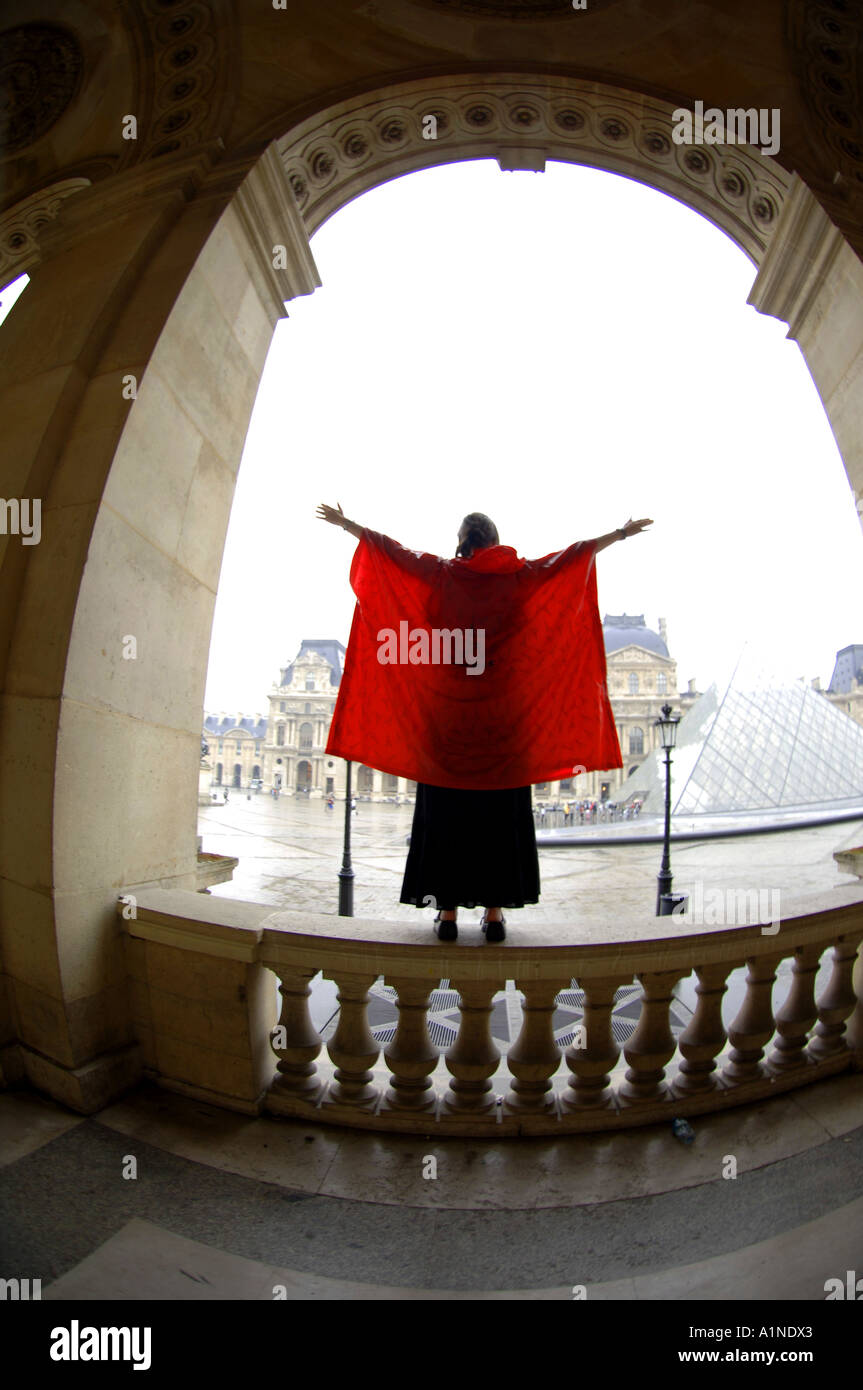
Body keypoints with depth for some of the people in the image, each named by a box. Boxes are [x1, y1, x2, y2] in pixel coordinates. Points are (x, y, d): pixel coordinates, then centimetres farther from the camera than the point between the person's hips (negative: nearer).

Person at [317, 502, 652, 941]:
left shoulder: (442, 573, 7)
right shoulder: (519, 574, 6)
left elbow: (391, 548, 15)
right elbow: (575, 552, 14)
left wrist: (345, 523, 28)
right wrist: (622, 533, 27)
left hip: (447, 713, 0)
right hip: (504, 713, 0)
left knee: (447, 810, 4)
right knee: (500, 813, 5)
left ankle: (449, 911, 6)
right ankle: (494, 911, 8)